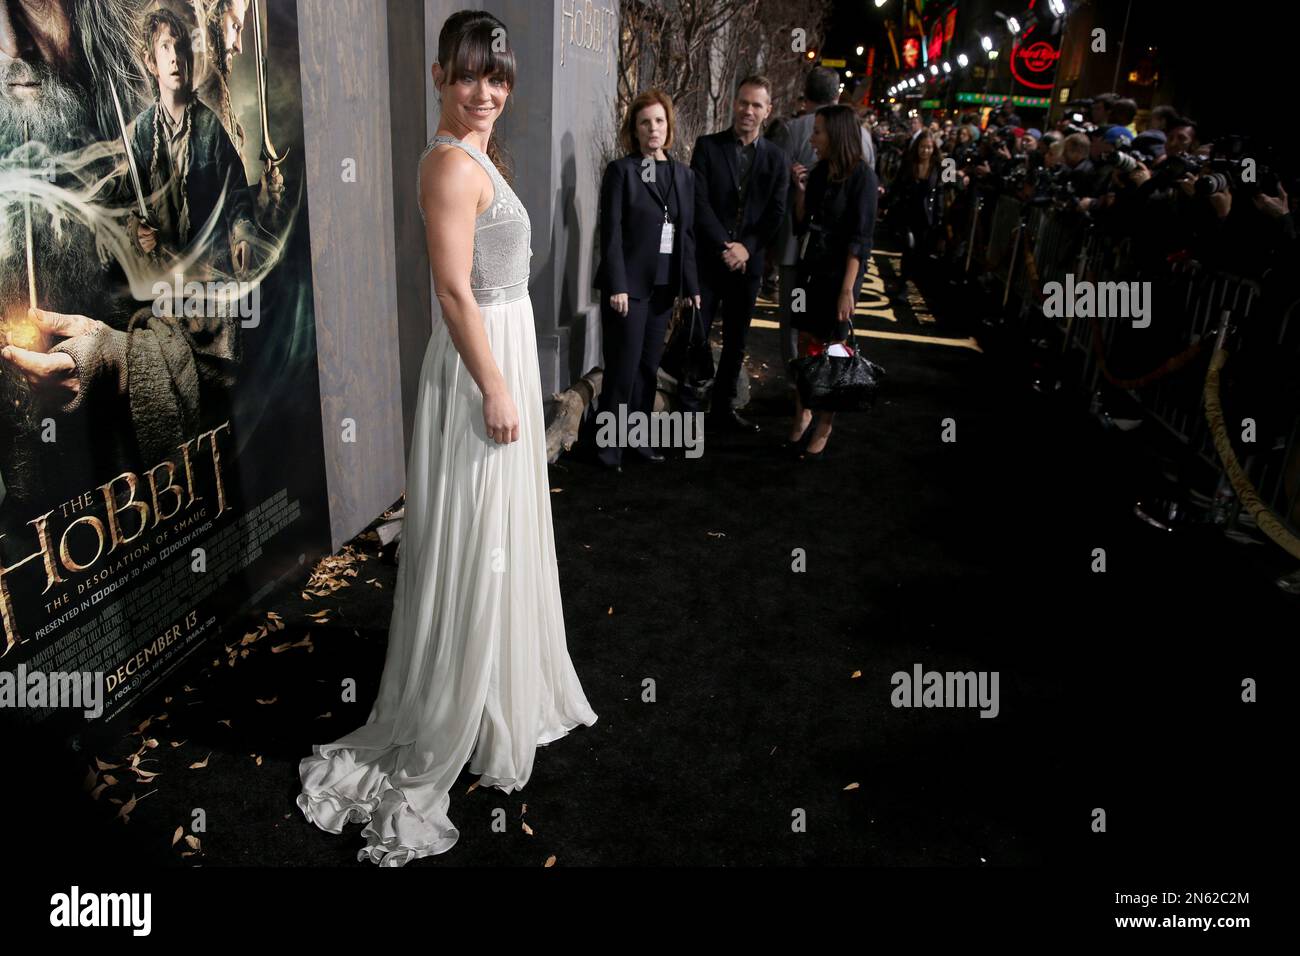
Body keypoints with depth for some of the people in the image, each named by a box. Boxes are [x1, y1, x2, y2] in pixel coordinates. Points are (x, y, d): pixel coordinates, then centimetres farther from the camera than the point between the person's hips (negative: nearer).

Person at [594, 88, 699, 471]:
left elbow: (687, 234, 12)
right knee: (623, 367, -2)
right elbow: (611, 232, -10)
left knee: (649, 366, 11)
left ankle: (639, 438, 22)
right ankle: (609, 447, 9)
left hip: (664, 286, 5)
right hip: (629, 284, -5)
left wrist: (691, 286, 7)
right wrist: (617, 286, -17)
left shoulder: (684, 174, 11)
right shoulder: (621, 170, -4)